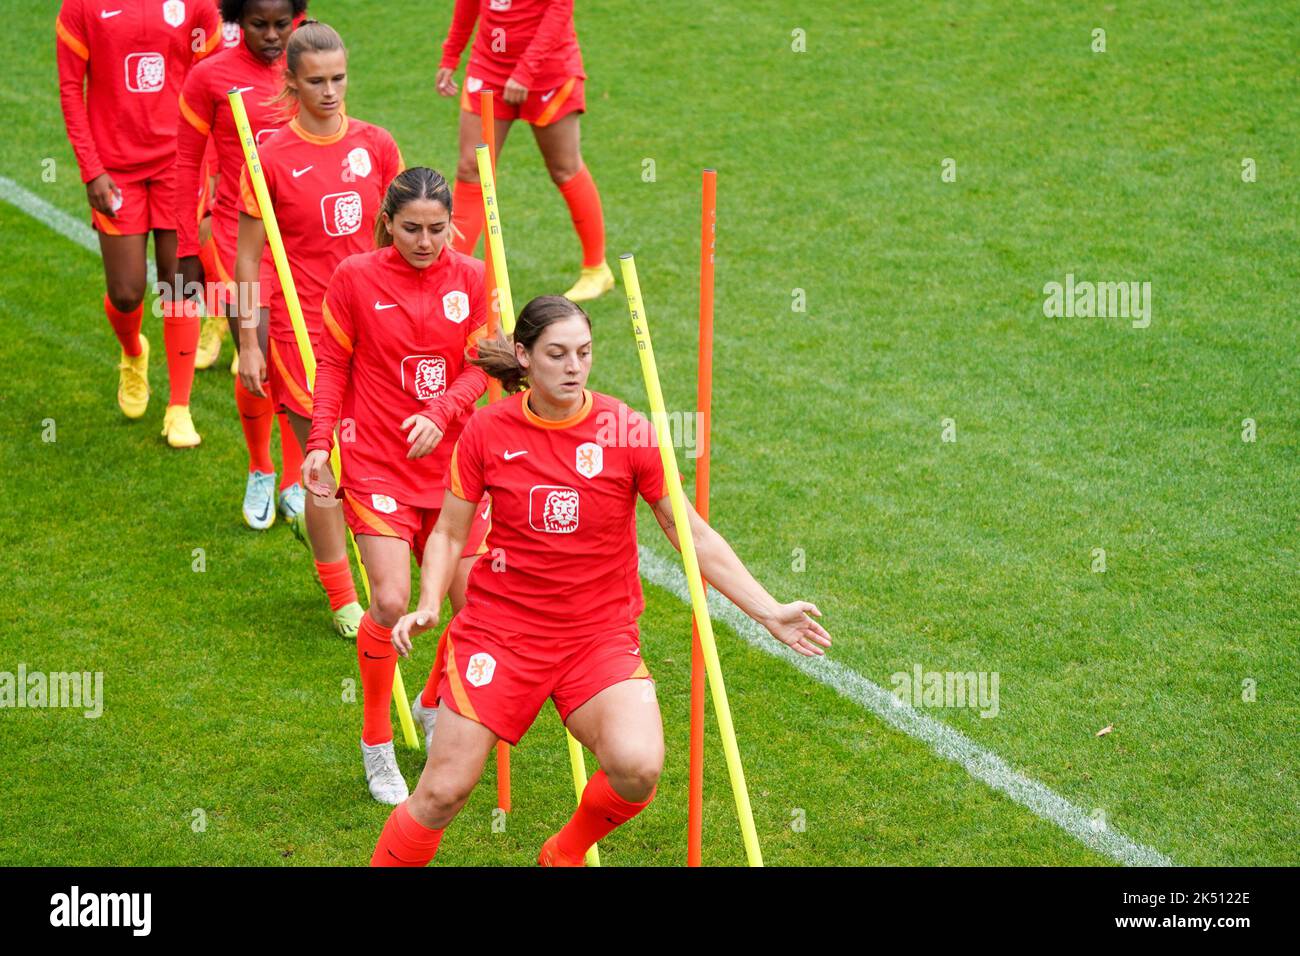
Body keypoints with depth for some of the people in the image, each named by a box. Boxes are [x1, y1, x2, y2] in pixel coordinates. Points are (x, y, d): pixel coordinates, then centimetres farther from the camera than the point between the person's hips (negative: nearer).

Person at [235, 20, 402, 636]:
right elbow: (247, 256, -2)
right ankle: (342, 600, 12)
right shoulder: (271, 157, -7)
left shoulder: (376, 145, 3)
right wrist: (248, 344, -5)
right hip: (303, 325, -3)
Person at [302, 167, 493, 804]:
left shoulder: (468, 278, 1)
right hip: (377, 462, -3)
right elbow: (333, 364, 2)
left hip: (448, 460, 4)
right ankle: (377, 746, 6)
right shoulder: (355, 278, -6)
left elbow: (478, 367, 3)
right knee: (391, 603, -14)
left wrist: (441, 415, -15)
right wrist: (319, 443, -7)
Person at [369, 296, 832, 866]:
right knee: (442, 793, -5)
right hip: (499, 630, 0)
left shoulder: (626, 432, -6)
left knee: (637, 769, -23)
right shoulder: (487, 431, -4)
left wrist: (768, 611, -4)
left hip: (601, 637, 0)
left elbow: (692, 535, 0)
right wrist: (428, 605, -11)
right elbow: (448, 533, 6)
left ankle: (565, 854, 8)